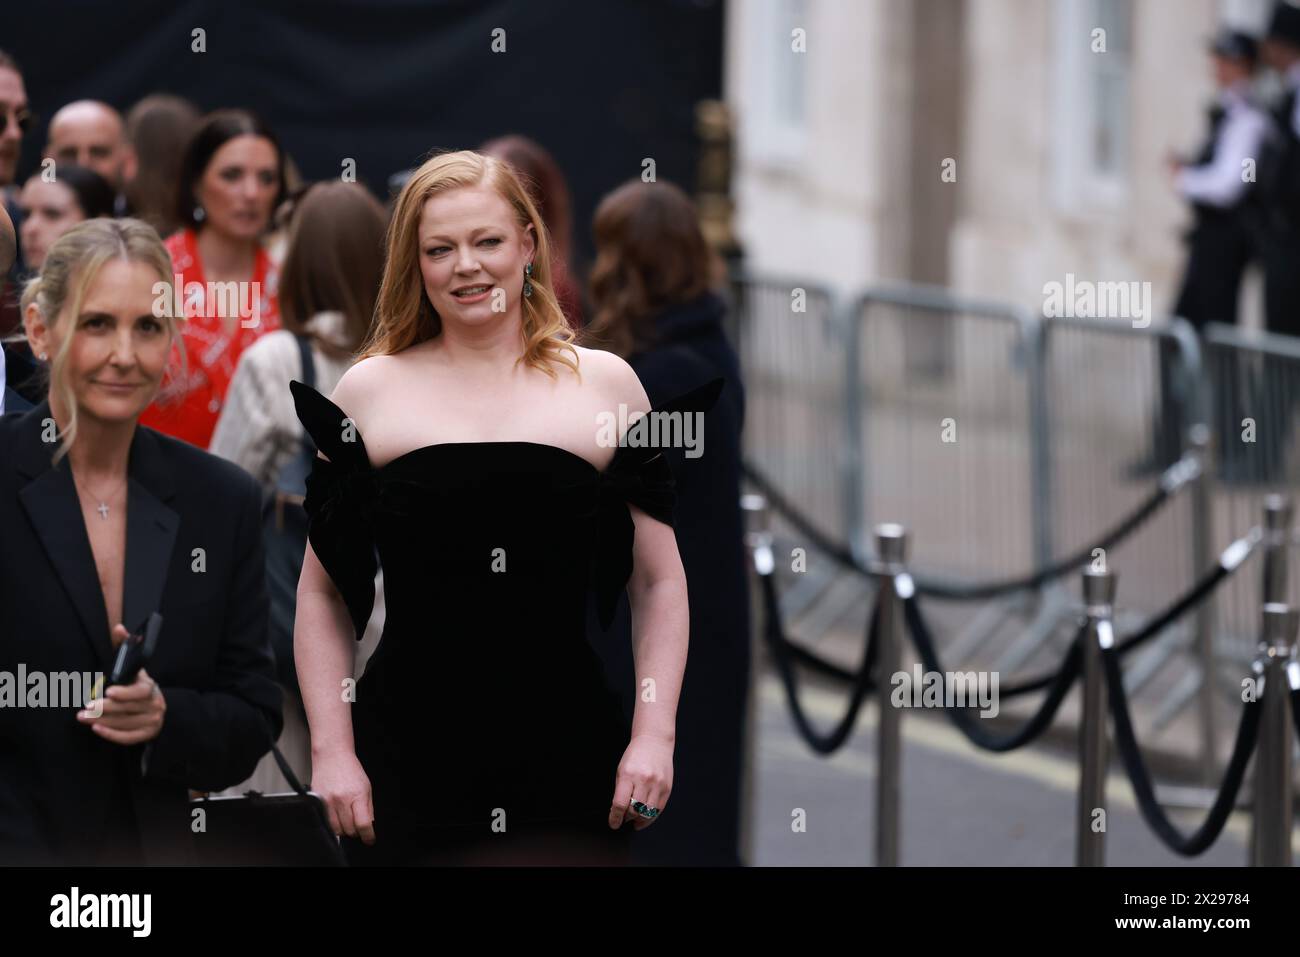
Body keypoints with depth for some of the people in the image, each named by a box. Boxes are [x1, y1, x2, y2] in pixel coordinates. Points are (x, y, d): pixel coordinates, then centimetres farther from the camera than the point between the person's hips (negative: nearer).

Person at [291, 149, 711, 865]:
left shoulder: (605, 384, 7)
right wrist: (331, 750, 0)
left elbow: (660, 584, 8)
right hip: (404, 764, 0)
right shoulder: (369, 391, 6)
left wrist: (653, 736, -1)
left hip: (569, 756, 0)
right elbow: (321, 594, 8)